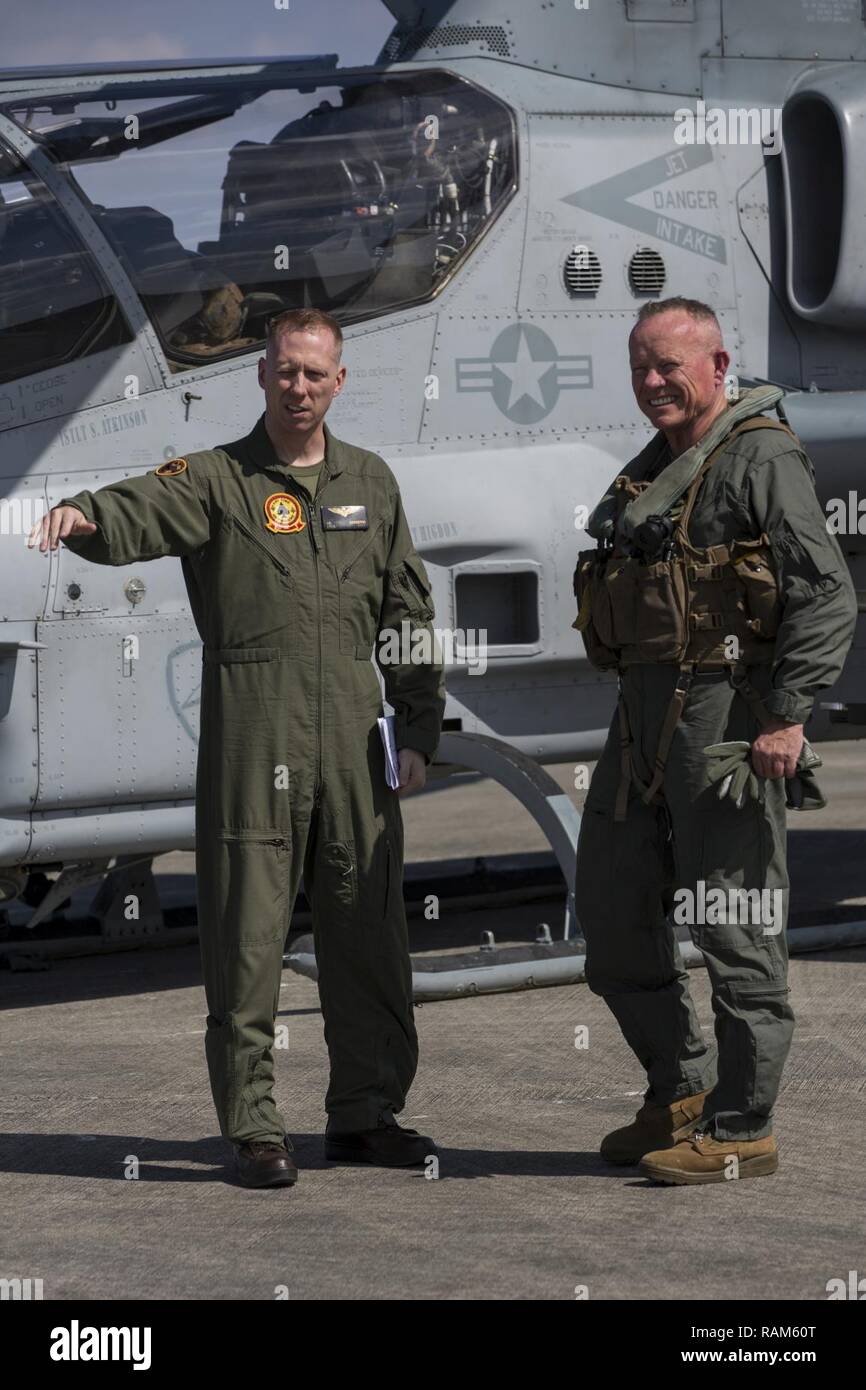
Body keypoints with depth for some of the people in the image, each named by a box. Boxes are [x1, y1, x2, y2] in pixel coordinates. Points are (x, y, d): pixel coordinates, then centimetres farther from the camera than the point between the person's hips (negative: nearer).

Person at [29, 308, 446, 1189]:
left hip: (354, 730, 4)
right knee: (247, 932, -3)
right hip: (250, 727, -4)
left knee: (368, 925, 9)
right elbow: (143, 513, -18)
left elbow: (407, 613, 17)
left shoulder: (369, 482, 15)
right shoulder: (218, 479, 2)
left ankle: (364, 1114, 22)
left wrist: (420, 727, 10)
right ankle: (253, 1128, 4)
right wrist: (84, 516, -41)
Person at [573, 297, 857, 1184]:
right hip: (642, 713, 9)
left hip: (726, 716, -9)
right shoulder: (650, 471, 18)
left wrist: (787, 715, -21)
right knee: (611, 911, 12)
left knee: (735, 928, -3)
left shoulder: (760, 458, -9)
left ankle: (740, 1130, 4)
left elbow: (827, 596, -16)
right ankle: (682, 1093, 25)